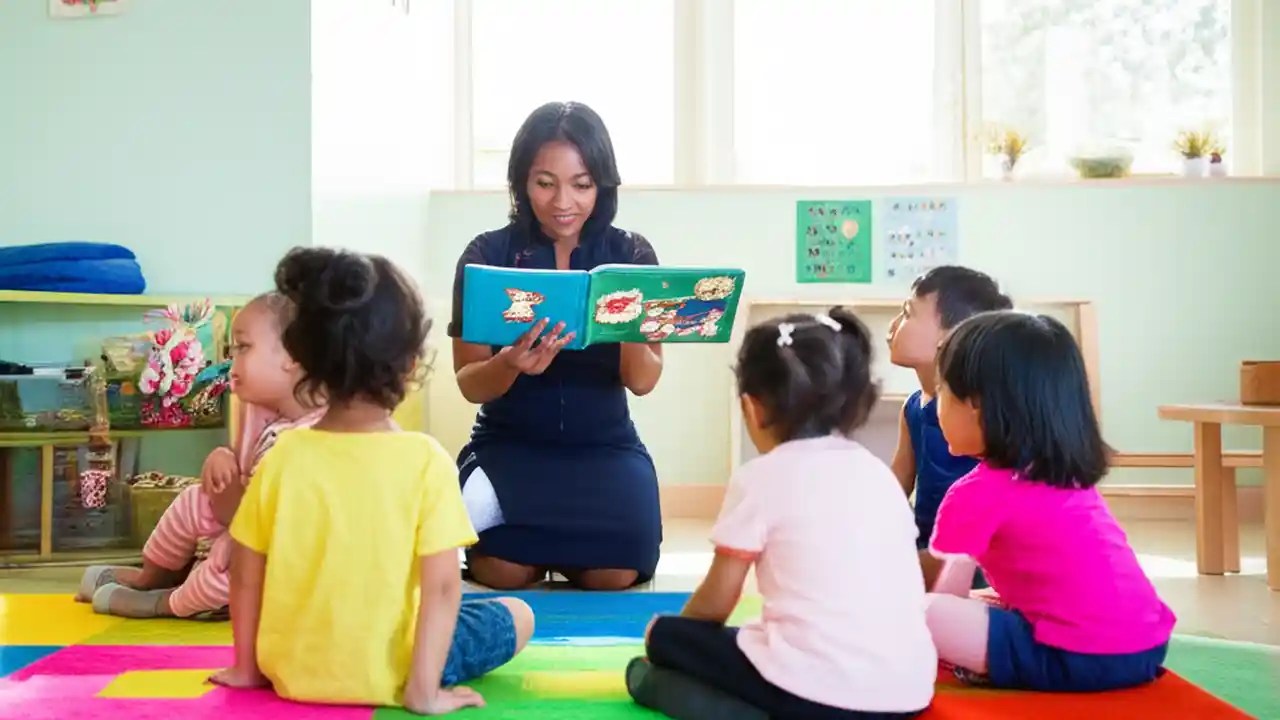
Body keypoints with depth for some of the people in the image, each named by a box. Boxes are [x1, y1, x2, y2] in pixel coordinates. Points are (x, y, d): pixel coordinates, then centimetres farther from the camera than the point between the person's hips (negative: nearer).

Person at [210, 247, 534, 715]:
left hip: (292, 674, 3)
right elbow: (442, 586, -20)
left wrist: (248, 666, 10)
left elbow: (245, 577, -3)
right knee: (518, 614, 15)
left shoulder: (283, 458, -11)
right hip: (385, 676, -3)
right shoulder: (426, 461, -18)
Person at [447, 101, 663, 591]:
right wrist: (511, 364, -30)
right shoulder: (487, 255, -6)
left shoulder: (630, 254, -3)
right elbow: (469, 384, -6)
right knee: (504, 570, -26)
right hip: (509, 445, -1)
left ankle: (561, 553, 13)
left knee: (613, 573, -23)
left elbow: (644, 381, -7)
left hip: (605, 446, 1)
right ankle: (536, 555, 11)